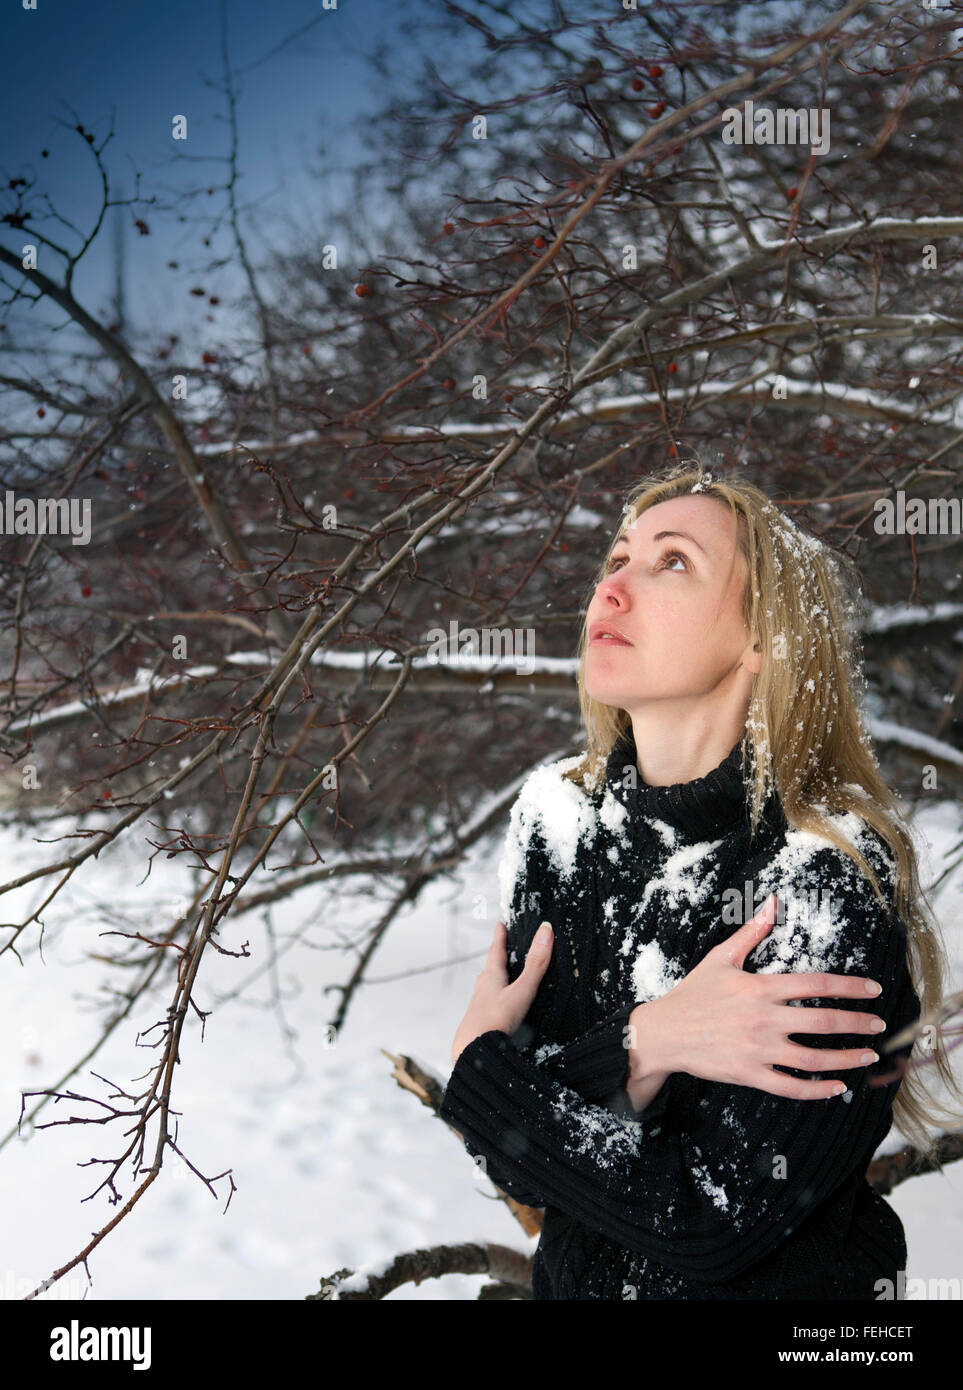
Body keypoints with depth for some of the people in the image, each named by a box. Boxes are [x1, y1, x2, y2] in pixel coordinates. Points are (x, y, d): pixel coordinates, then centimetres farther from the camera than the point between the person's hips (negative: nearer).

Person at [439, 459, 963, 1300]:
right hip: (574, 1279, 4)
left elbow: (706, 1221, -25)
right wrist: (642, 1042, -29)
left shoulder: (834, 883, -25)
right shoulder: (559, 813, -11)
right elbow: (510, 1158, -12)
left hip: (779, 1286, -4)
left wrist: (478, 1065, -17)